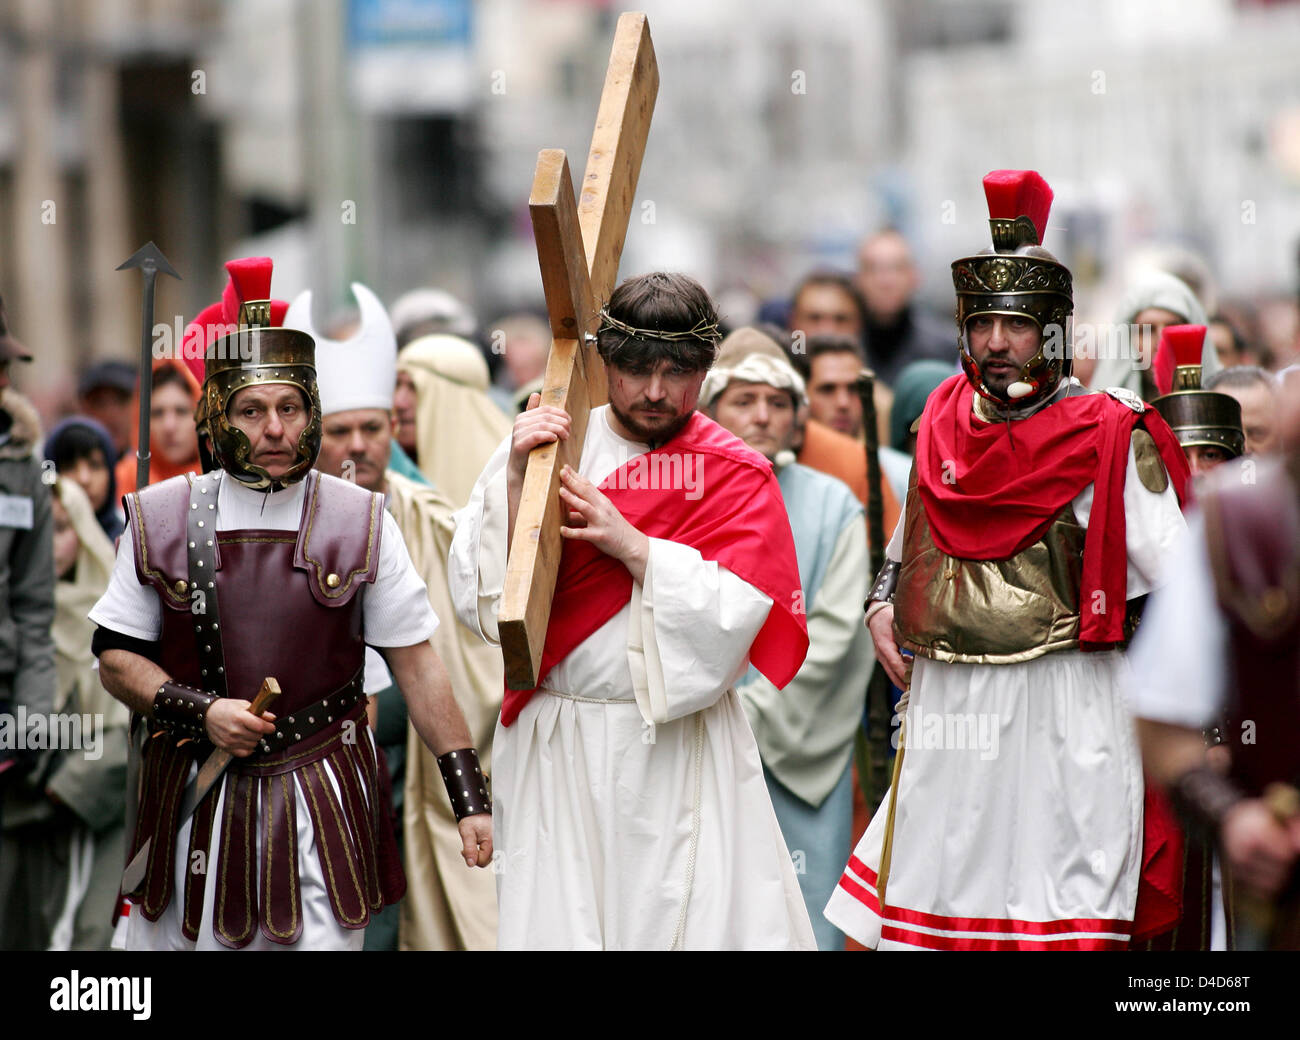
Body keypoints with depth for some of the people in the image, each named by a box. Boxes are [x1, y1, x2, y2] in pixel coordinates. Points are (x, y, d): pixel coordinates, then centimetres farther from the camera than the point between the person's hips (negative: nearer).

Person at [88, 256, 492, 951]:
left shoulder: (359, 523, -1)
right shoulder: (162, 520, 0)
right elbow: (116, 658, 5)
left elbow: (416, 666, 0)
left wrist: (469, 797, -5)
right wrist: (200, 710, -13)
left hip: (322, 798, -1)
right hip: (195, 793, 1)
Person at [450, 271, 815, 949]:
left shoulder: (736, 476, 3)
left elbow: (742, 610, -12)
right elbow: (477, 598, -4)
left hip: (683, 759, -1)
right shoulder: (537, 446, 5)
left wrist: (630, 544, -18)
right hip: (558, 752, 1)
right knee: (557, 919, 2)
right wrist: (517, 482, -16)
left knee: (700, 919, -3)